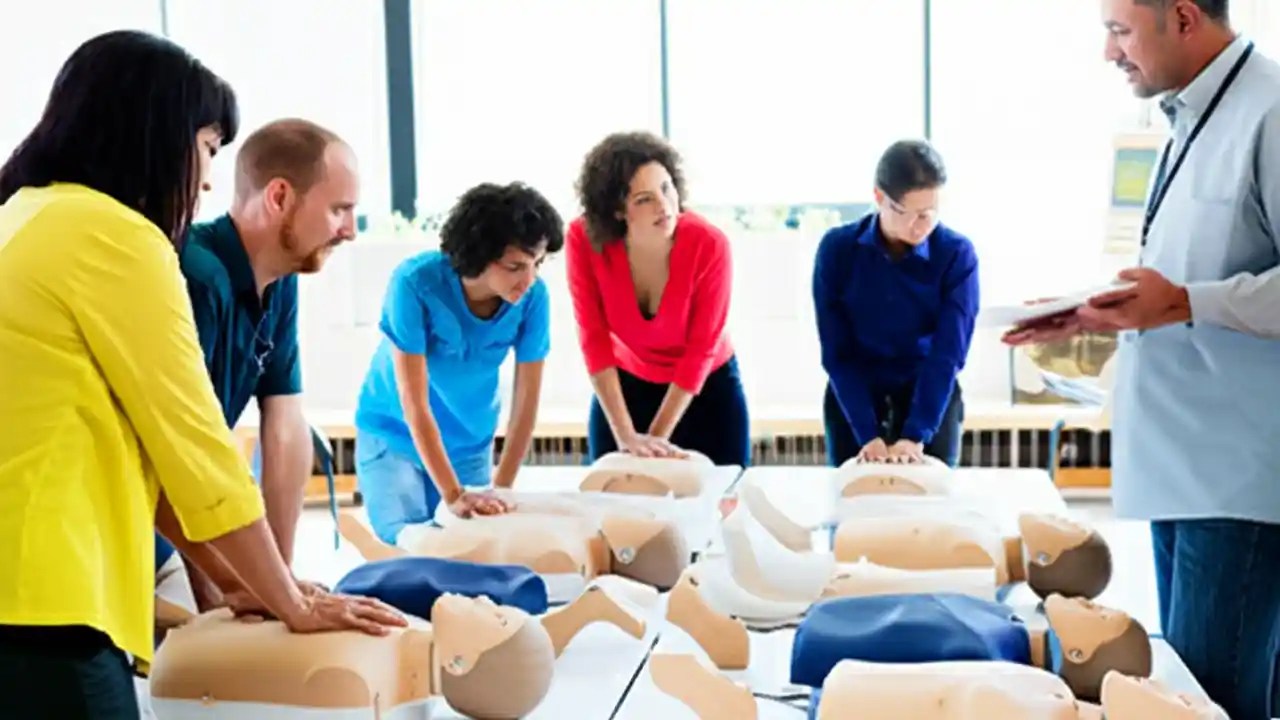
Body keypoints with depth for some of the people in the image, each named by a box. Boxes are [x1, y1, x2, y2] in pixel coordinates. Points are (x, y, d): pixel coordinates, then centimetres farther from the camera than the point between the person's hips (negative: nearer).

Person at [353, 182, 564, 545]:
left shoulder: (534, 296, -21)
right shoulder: (416, 282, -30)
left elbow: (526, 402, -12)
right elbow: (414, 405, -28)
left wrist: (501, 488, -12)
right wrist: (454, 495, -32)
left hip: (470, 444, 3)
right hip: (394, 435, -3)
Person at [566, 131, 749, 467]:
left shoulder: (709, 244, -27)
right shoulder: (584, 239, -24)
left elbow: (701, 347, -20)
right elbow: (593, 337, -21)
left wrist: (656, 437, -22)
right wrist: (625, 435, -27)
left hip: (707, 386, -1)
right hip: (625, 383, 1)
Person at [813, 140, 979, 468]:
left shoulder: (957, 253, -14)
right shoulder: (837, 249, -13)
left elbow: (948, 353, -18)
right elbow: (837, 353, -13)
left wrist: (916, 434, -27)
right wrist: (868, 434, -21)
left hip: (931, 400, 0)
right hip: (852, 399, 1)